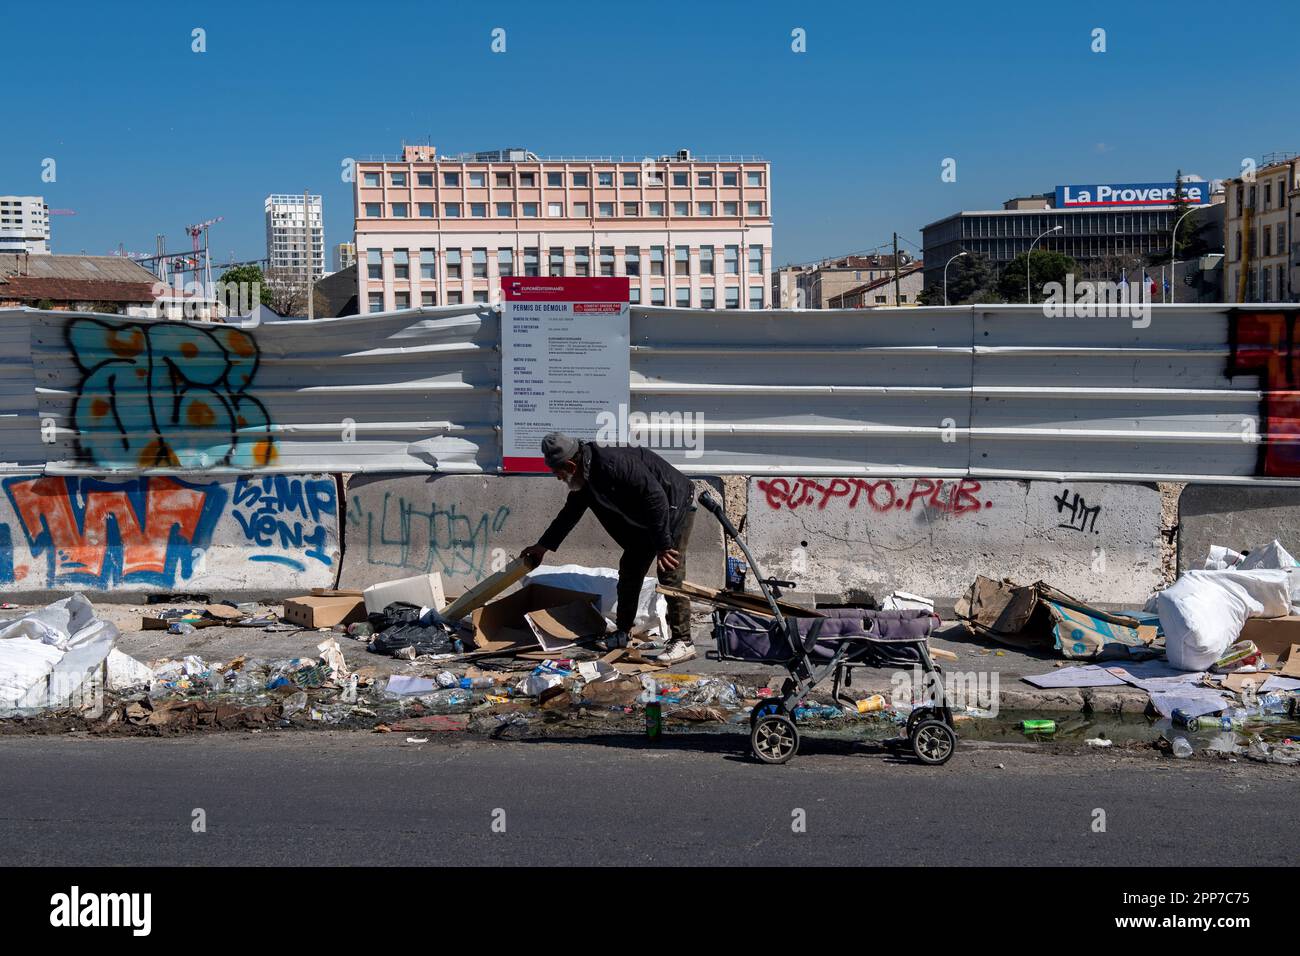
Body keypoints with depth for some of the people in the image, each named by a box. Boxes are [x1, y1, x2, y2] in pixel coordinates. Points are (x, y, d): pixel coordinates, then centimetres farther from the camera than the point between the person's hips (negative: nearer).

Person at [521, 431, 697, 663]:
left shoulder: (613, 463, -31)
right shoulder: (584, 478, 1)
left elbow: (656, 497, -32)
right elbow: (570, 512, 19)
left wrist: (663, 545, -30)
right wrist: (544, 545, 24)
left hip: (675, 507, -10)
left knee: (670, 575, -15)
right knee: (629, 570, 12)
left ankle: (683, 642, -11)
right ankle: (621, 633, 23)